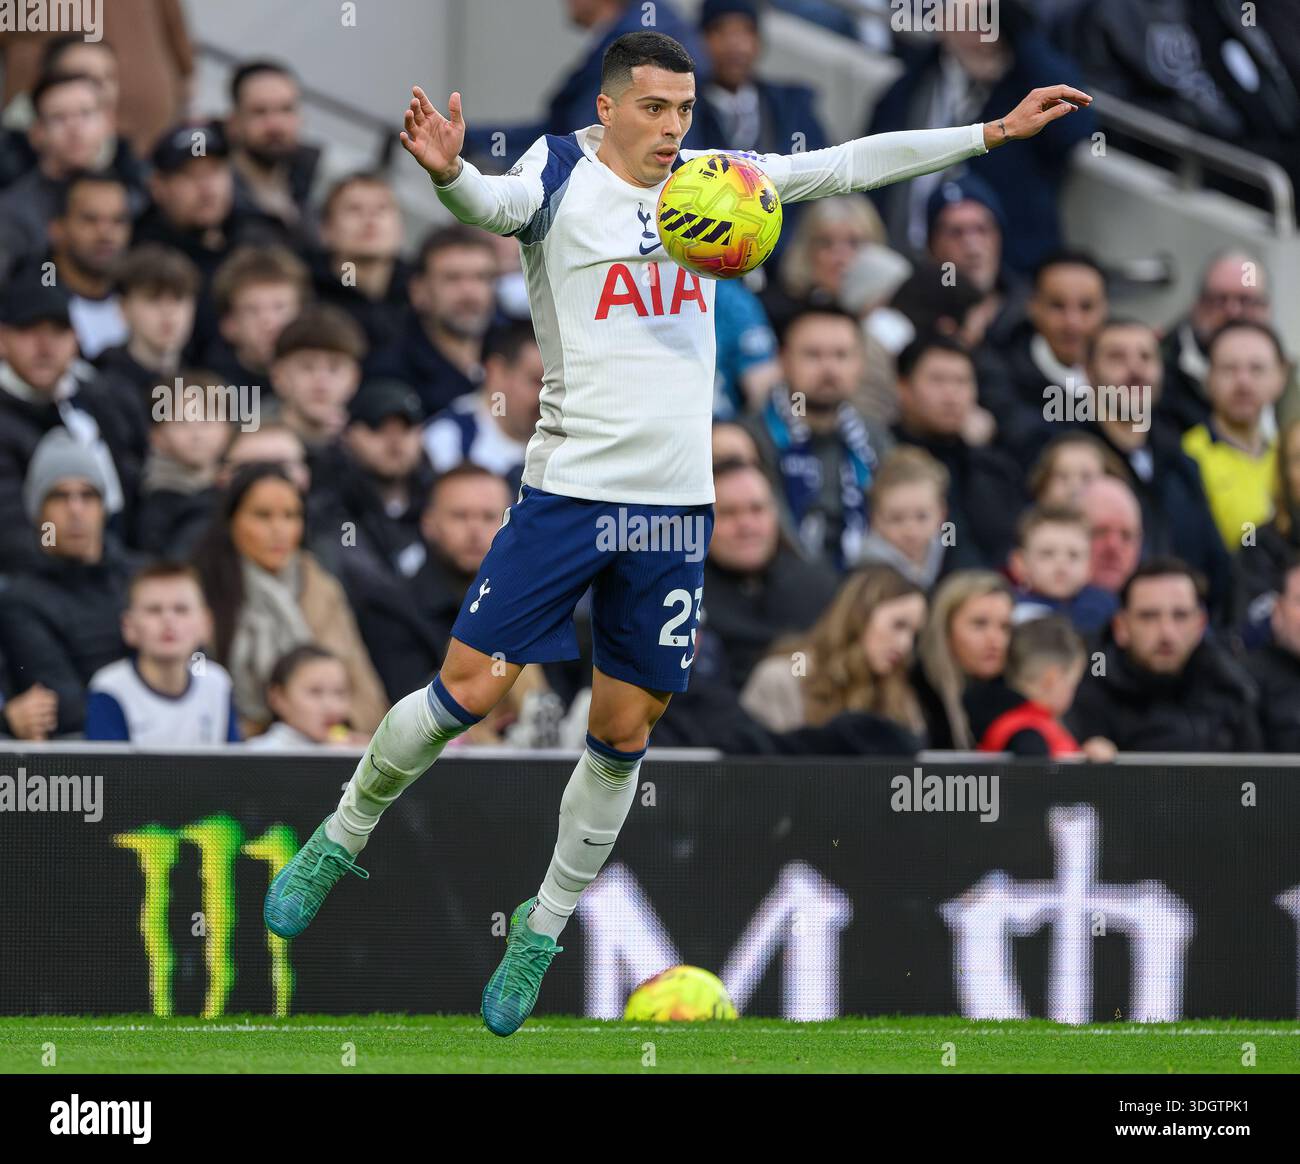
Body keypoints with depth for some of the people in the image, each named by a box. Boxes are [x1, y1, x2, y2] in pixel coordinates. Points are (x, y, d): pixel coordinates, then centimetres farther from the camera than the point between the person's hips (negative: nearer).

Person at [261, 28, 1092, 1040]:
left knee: (624, 731, 5)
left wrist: (995, 132, 13)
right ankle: (341, 840, 14)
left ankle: (545, 929, 20)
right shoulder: (562, 175, -4)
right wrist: (448, 173, -49)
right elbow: (497, 203, -25)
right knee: (469, 689, -9)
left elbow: (849, 164, 15)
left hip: (676, 503, 4)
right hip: (568, 490, -4)